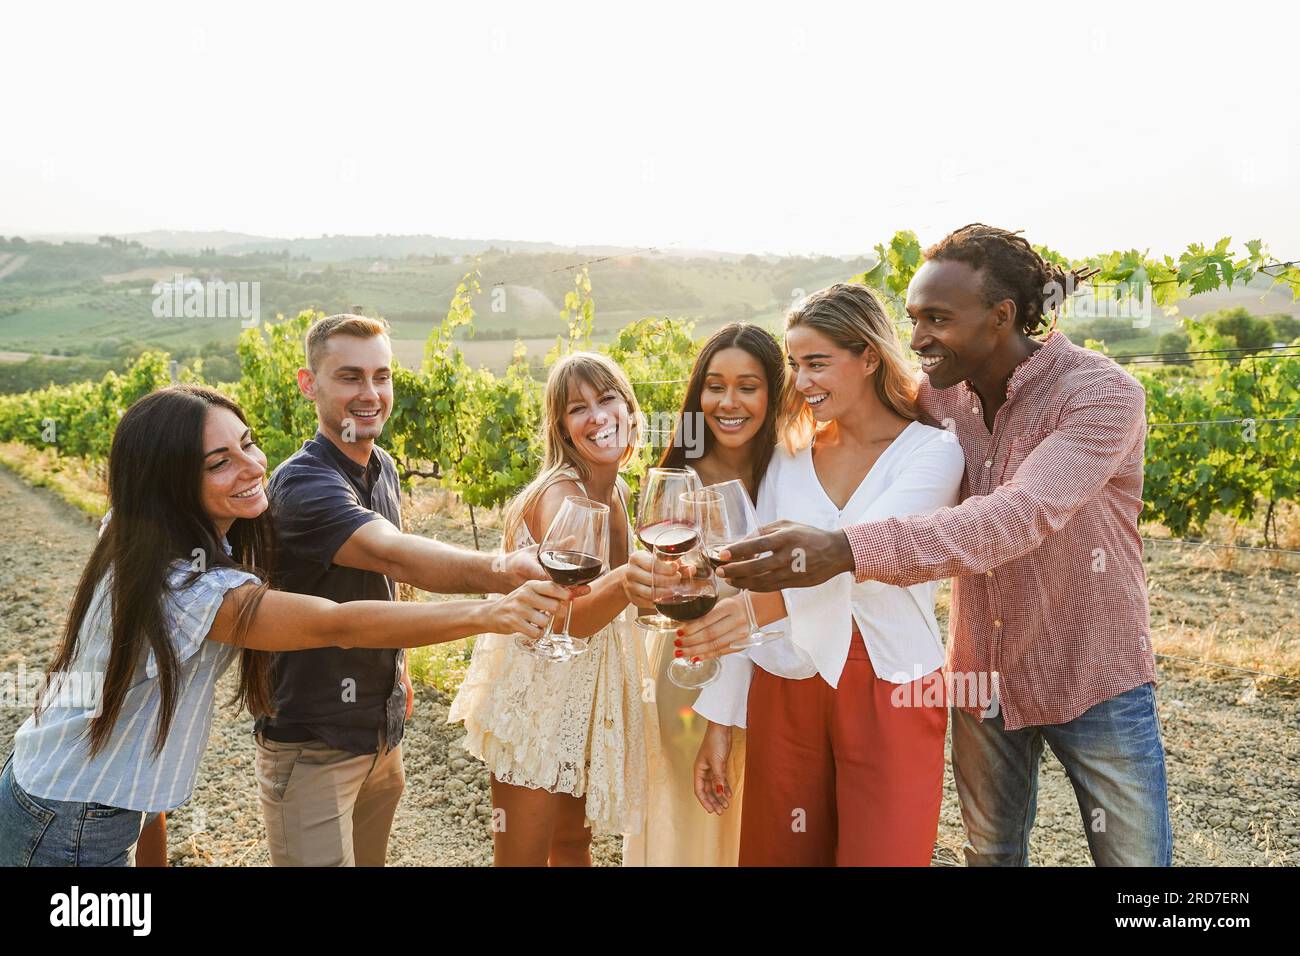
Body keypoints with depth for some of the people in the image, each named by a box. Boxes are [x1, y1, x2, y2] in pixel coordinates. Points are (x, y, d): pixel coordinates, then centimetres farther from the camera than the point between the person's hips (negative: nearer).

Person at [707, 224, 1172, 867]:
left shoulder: (1101, 393, -23)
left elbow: (1019, 518, -38)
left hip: (1091, 682, -4)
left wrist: (845, 551, -49)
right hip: (981, 677, 4)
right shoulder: (937, 392, -6)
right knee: (990, 853, 19)